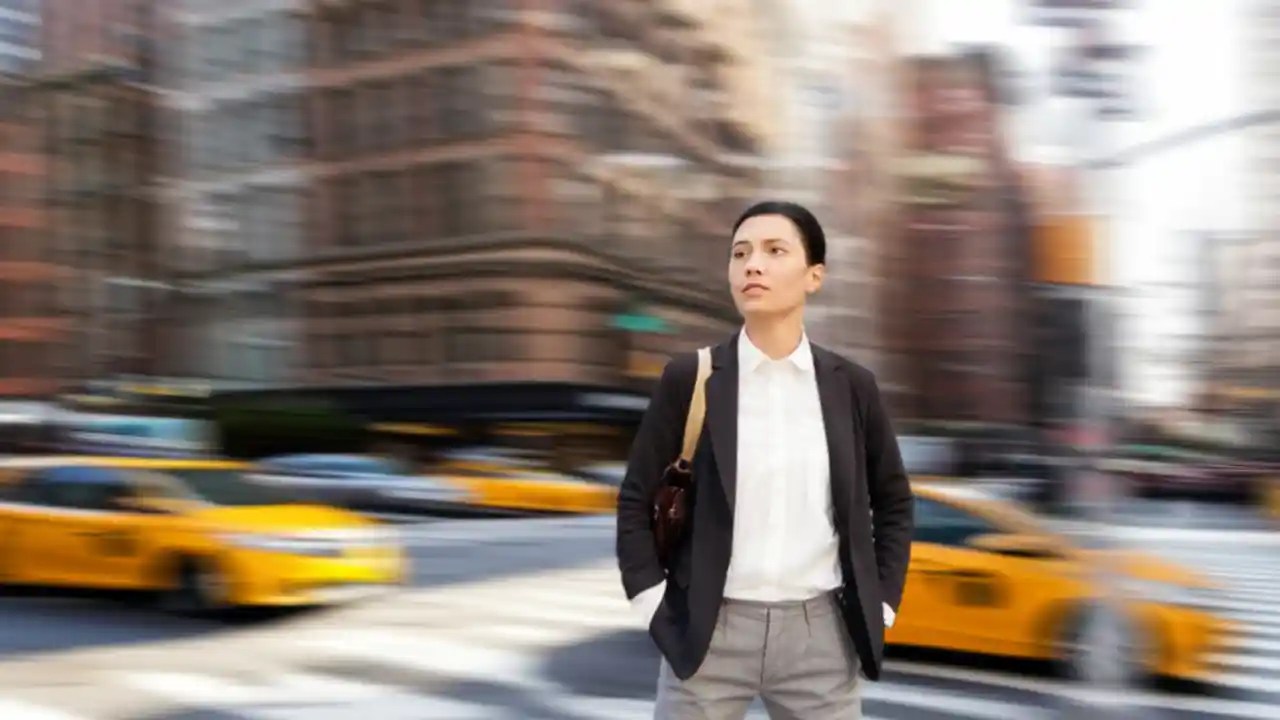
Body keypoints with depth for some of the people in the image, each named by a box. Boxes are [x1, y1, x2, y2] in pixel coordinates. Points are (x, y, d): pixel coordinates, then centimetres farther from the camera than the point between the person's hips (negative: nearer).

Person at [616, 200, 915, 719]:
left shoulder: (851, 385, 3)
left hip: (821, 635, 2)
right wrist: (653, 603, -5)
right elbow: (636, 498, 3)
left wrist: (880, 603, 6)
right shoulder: (689, 379, -3)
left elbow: (894, 501, 14)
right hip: (709, 633, -1)